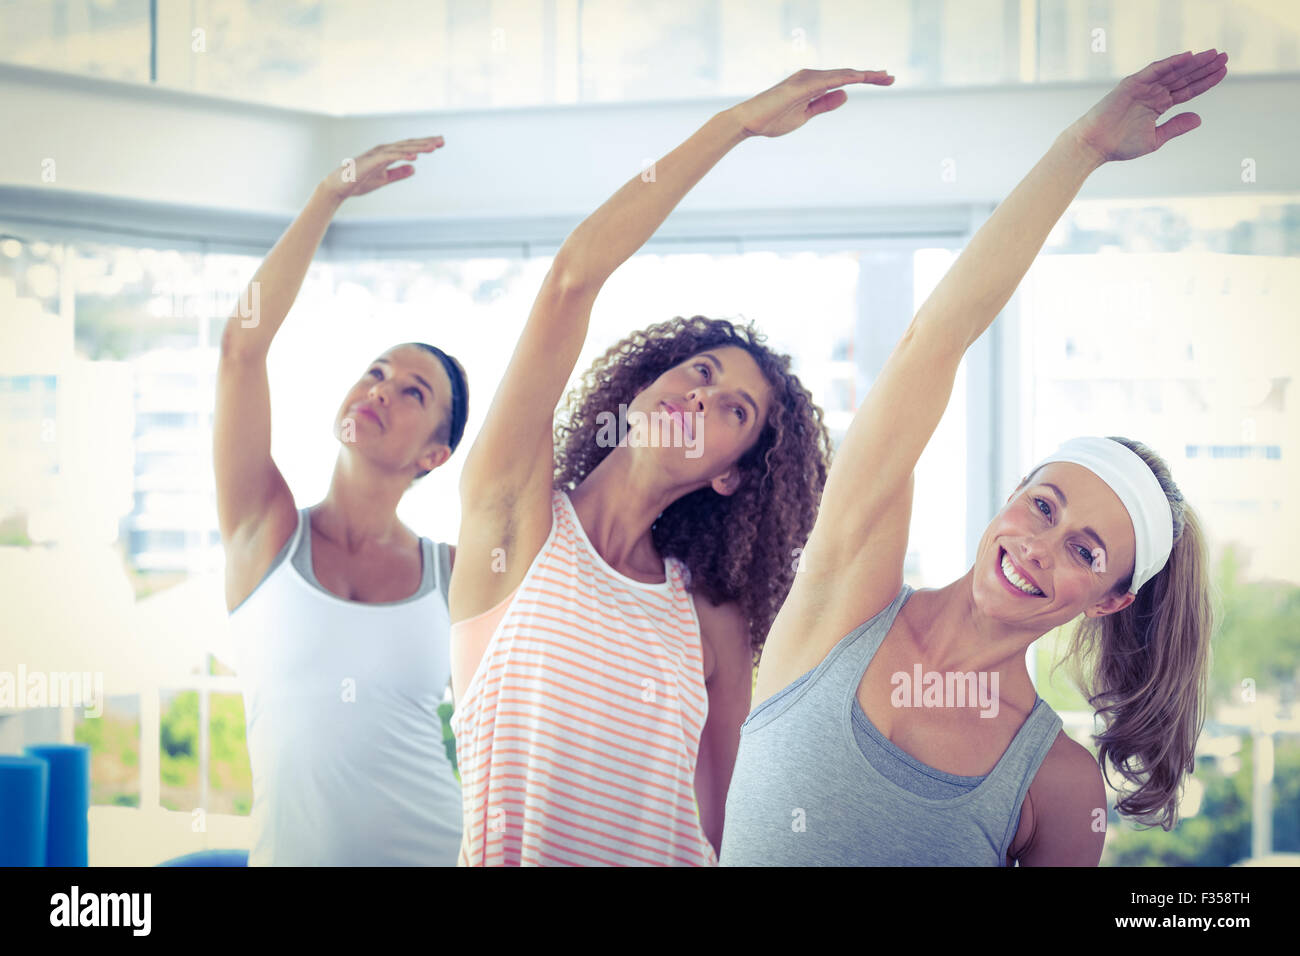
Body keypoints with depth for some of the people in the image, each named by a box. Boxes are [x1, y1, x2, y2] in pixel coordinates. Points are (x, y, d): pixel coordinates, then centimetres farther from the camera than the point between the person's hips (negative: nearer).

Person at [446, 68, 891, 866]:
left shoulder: (712, 622, 5)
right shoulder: (517, 515, -2)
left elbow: (730, 831, 8)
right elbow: (574, 276, -12)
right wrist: (739, 122, -11)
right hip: (517, 856, -4)